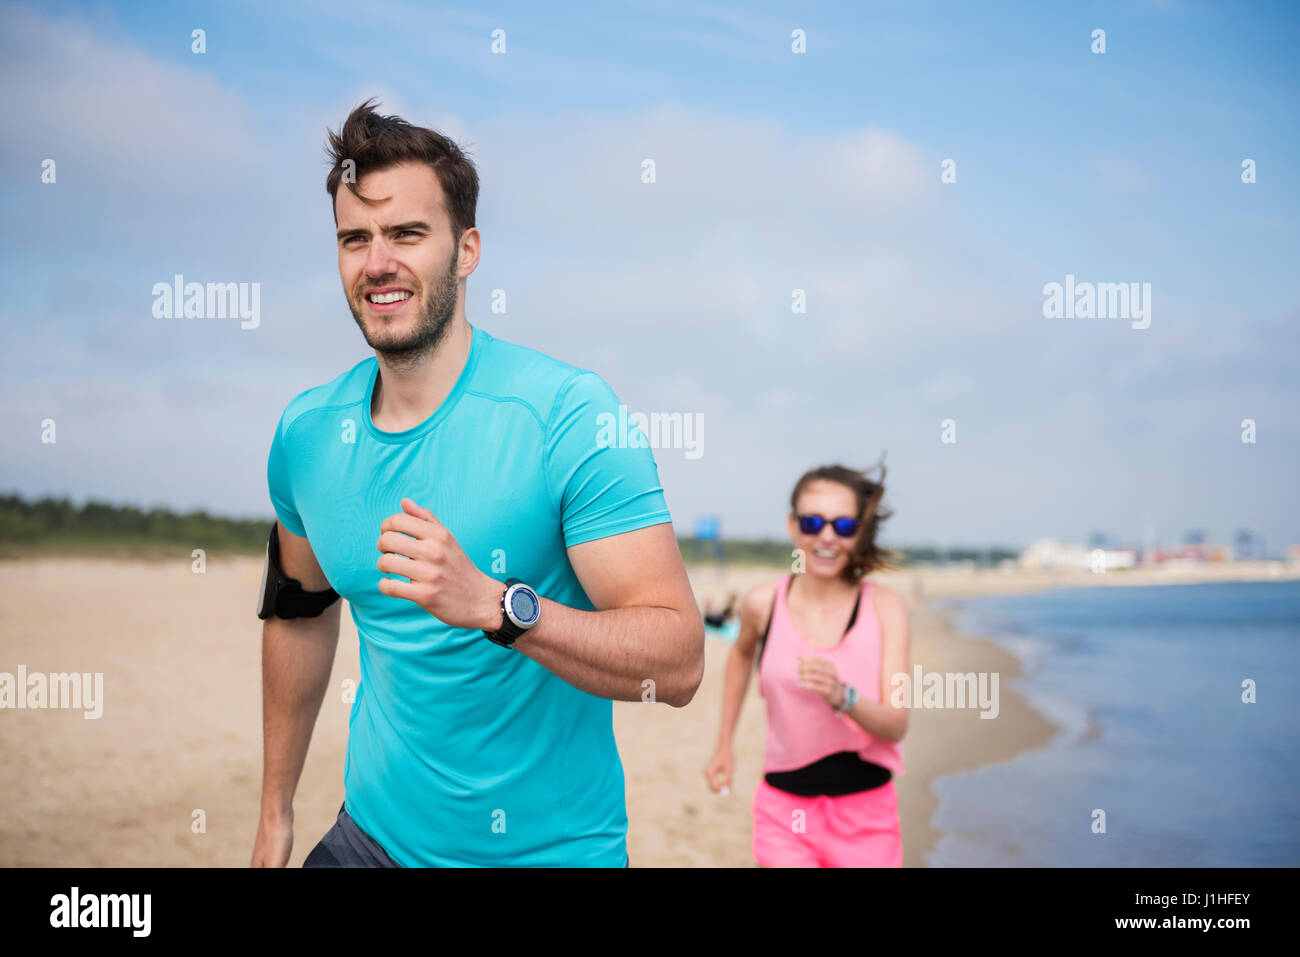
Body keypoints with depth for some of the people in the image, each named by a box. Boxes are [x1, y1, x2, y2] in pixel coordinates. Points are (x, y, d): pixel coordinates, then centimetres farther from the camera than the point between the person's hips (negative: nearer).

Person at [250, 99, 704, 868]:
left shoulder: (571, 414, -19)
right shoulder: (306, 433, -3)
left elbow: (678, 663, -23)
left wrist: (492, 604, -36)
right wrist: (276, 813, 17)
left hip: (550, 847, -4)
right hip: (374, 832, 5)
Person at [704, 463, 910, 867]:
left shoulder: (885, 606, -7)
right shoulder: (764, 604, -5)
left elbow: (896, 725, -12)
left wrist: (843, 697, -32)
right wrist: (724, 745, 20)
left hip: (866, 817, 0)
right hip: (786, 813, 0)